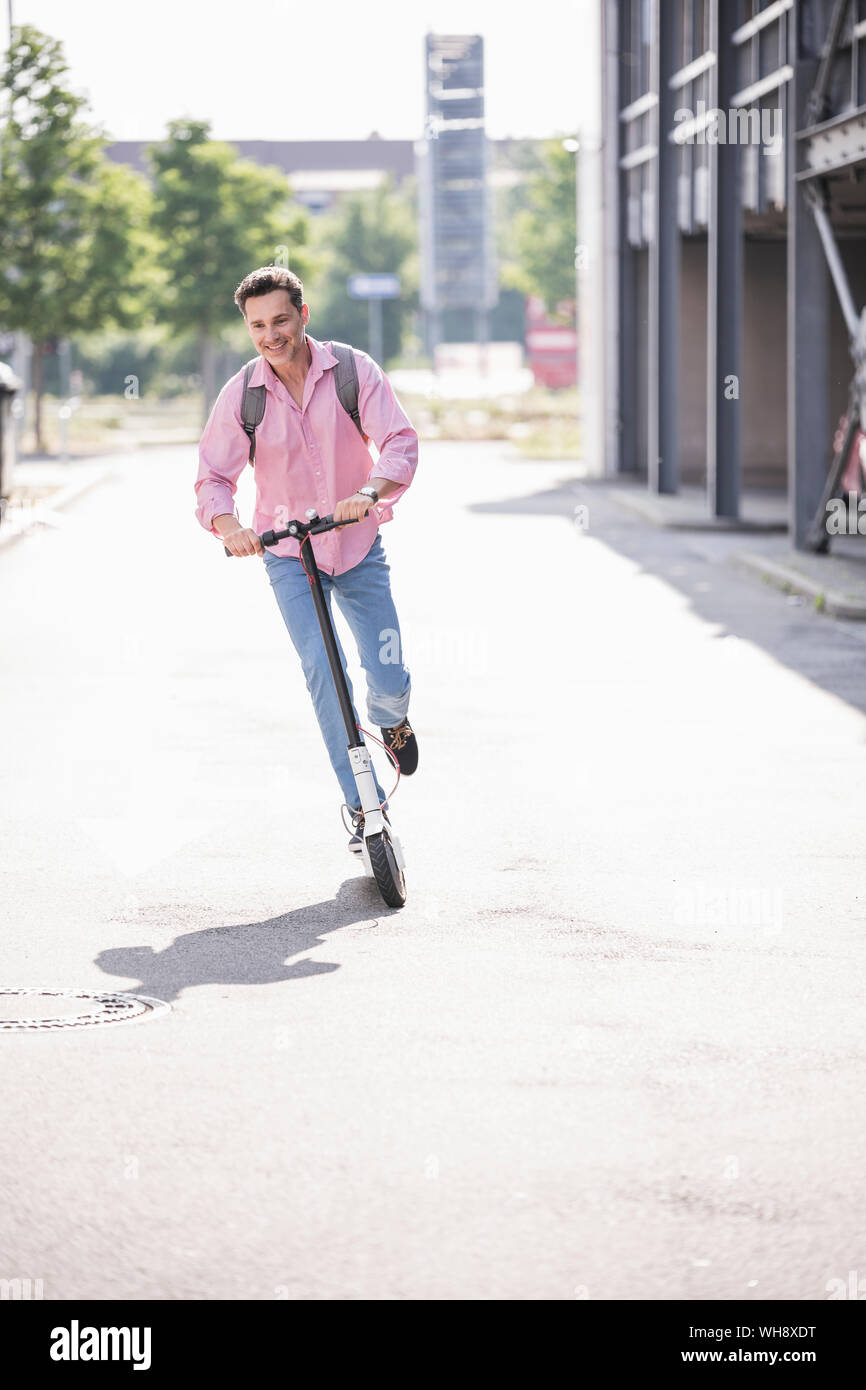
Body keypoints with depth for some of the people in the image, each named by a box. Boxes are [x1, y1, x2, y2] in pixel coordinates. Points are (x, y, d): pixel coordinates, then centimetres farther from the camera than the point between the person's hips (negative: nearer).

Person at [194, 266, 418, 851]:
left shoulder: (354, 372, -11)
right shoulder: (241, 395, -9)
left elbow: (401, 442, -20)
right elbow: (213, 478, -10)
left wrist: (370, 492, -40)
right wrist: (229, 525, -33)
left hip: (359, 546, 0)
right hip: (289, 556, 0)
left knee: (389, 681, -2)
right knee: (322, 668, -15)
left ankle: (392, 722, 37)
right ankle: (365, 807, -7)